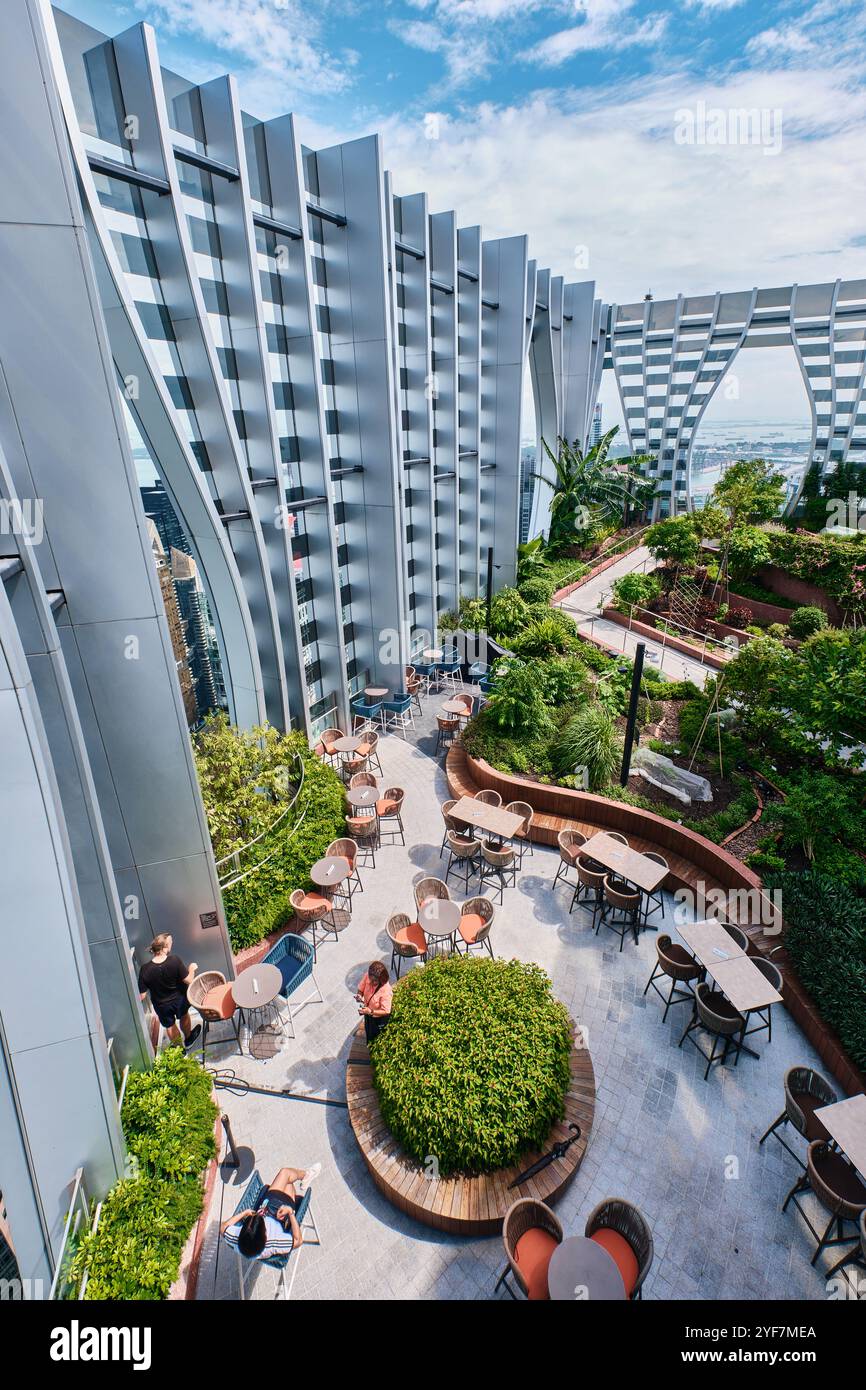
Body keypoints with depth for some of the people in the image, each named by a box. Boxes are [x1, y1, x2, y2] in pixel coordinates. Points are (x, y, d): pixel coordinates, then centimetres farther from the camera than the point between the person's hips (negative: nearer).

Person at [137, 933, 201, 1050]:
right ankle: (188, 1040, 54)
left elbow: (141, 995, -19)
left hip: (162, 1005, 1)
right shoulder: (175, 961, -31)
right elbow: (189, 981, -22)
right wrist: (192, 969, -2)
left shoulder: (145, 970, -28)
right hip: (179, 998, 0)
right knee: (184, 1016, 30)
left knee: (170, 1026, 27)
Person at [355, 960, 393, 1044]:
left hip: (379, 1018, -6)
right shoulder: (368, 976, -26)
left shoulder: (386, 991, -40)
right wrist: (359, 995, -29)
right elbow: (361, 988, -8)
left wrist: (371, 1012, -41)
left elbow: (386, 1011, -30)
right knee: (368, 1031, 33)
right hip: (368, 1014, 6)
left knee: (375, 1038, 21)